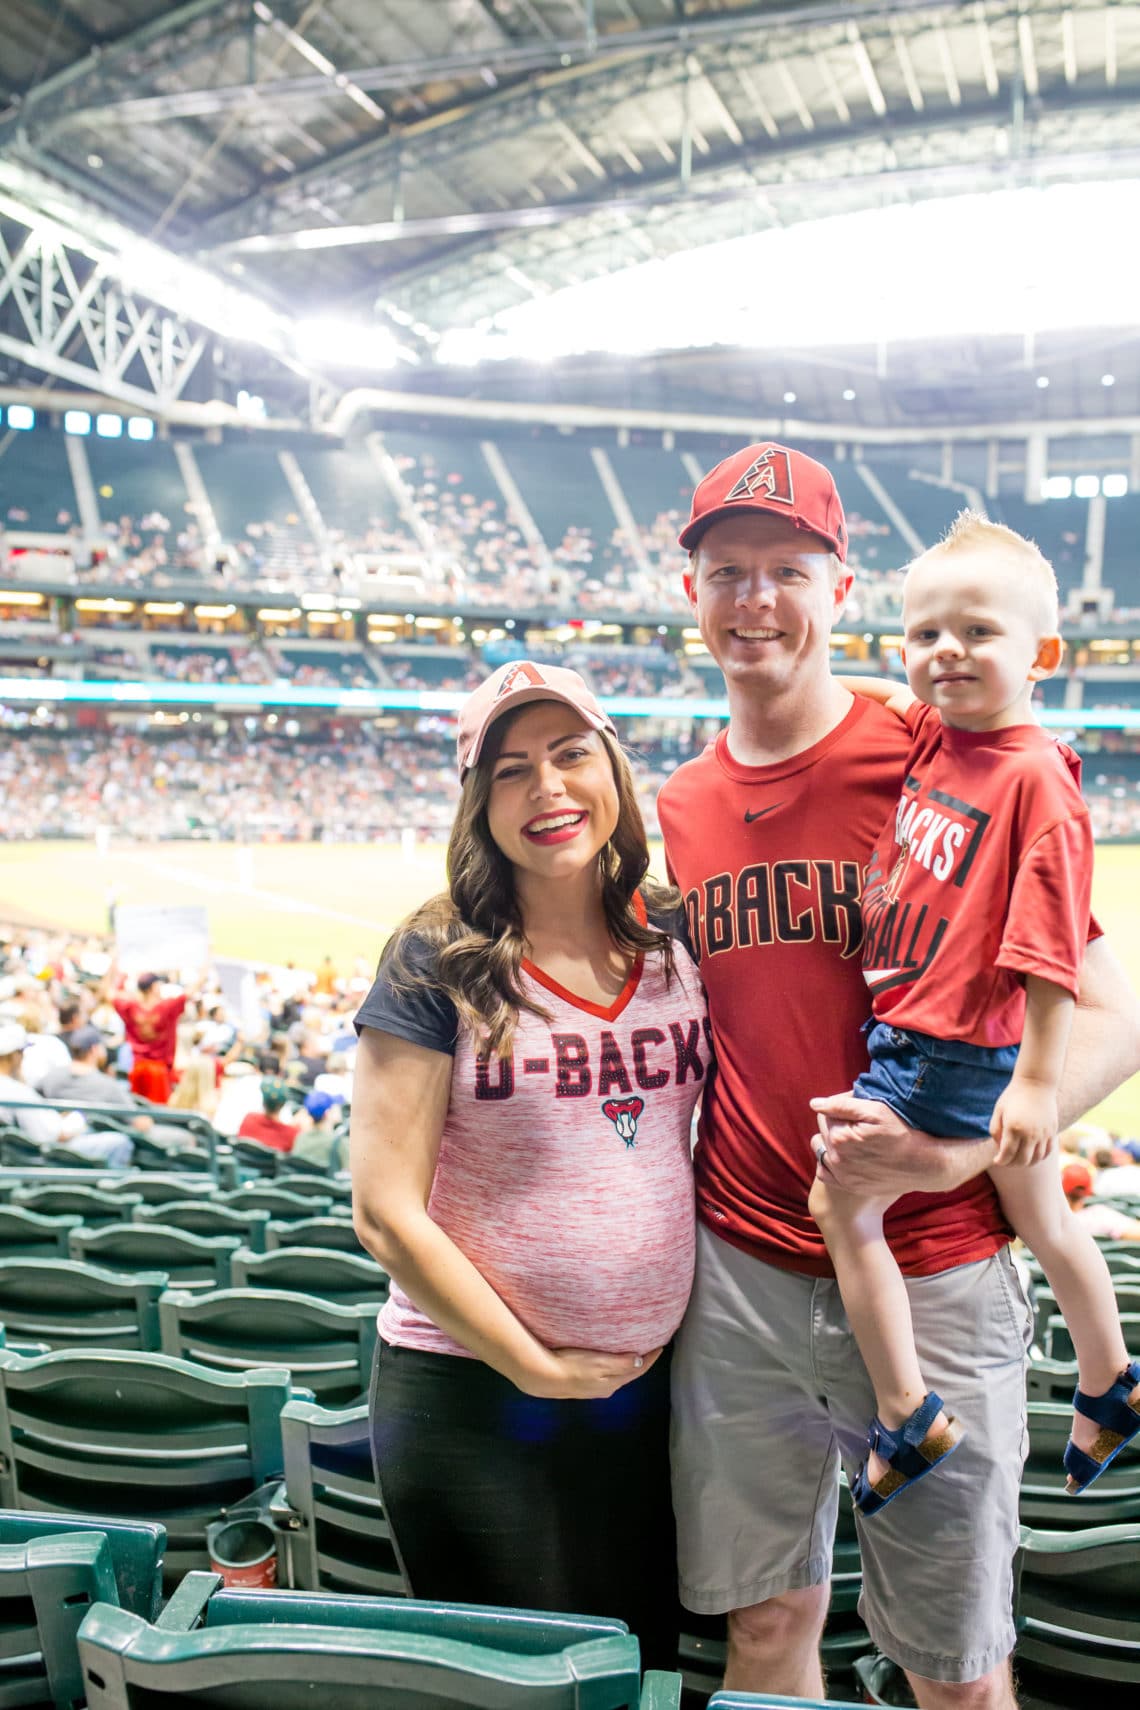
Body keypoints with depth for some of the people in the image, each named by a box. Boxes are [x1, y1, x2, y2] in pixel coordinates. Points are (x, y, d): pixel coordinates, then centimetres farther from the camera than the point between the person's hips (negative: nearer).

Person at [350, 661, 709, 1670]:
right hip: (474, 1391, -3)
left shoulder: (679, 939, 0)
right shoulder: (439, 964, -11)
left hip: (650, 1389, 4)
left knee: (644, 1664, 17)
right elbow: (387, 1214, -13)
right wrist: (533, 1365, -10)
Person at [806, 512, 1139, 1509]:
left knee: (841, 1202, -2)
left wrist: (1037, 1081, -20)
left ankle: (908, 1420, 12)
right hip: (911, 1031, 8)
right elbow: (889, 695, 27)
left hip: (951, 1049, -8)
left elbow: (1049, 949, -20)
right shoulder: (924, 733, 3)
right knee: (1040, 1220, 23)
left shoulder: (1035, 774, -18)